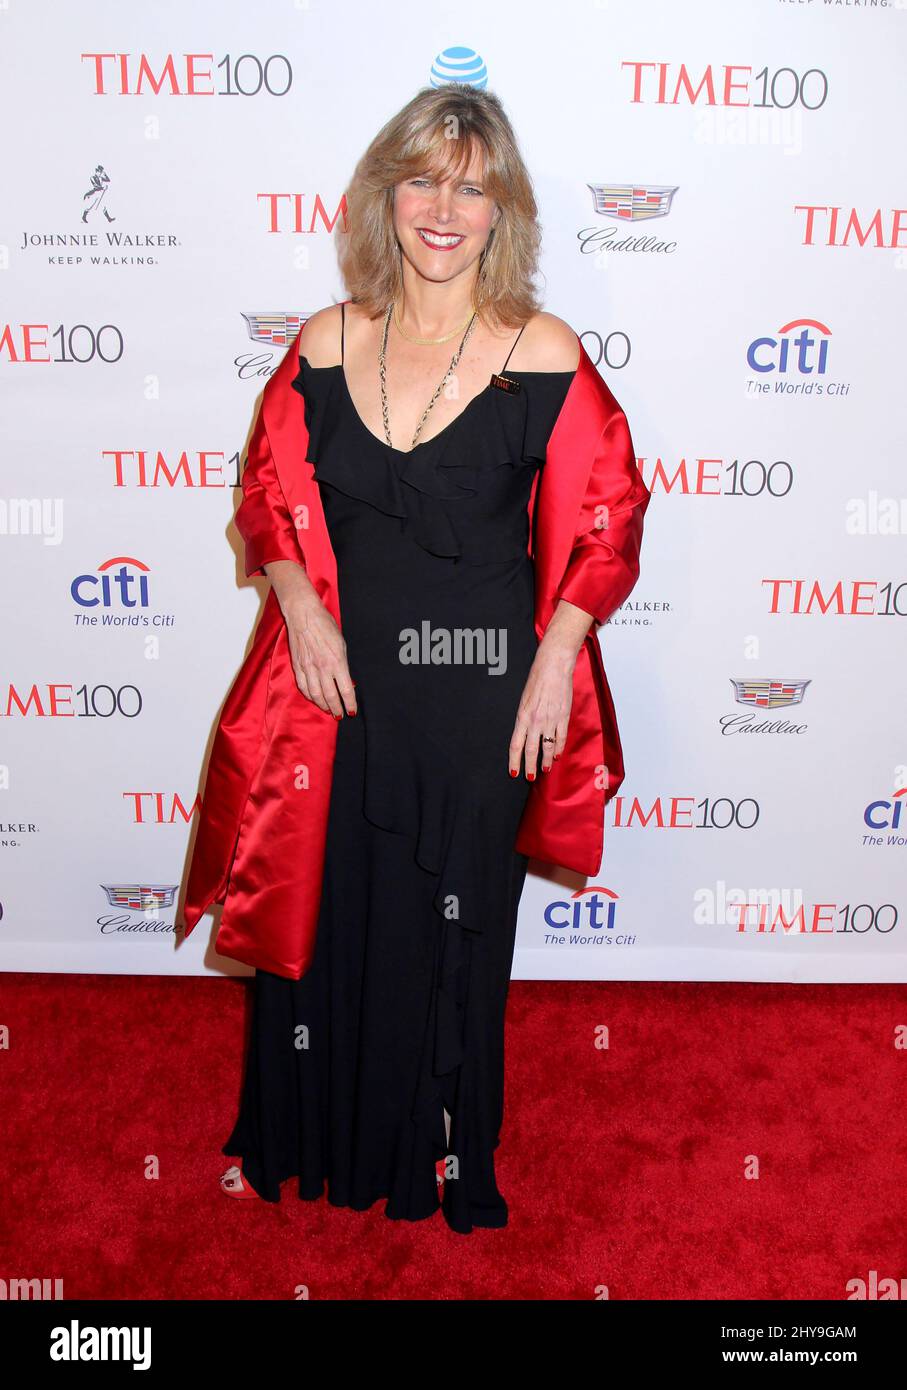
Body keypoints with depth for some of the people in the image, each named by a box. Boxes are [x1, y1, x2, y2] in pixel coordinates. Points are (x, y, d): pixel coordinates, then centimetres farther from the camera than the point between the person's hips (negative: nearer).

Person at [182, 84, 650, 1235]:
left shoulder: (543, 354, -7)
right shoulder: (327, 343, 1)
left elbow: (606, 523, -3)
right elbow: (269, 496, 8)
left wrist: (553, 663, -11)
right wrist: (301, 608, -8)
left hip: (478, 693, -2)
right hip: (341, 676, 3)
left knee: (453, 930, 13)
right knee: (322, 911, 15)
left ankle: (444, 1157, 40)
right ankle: (304, 1138, 42)